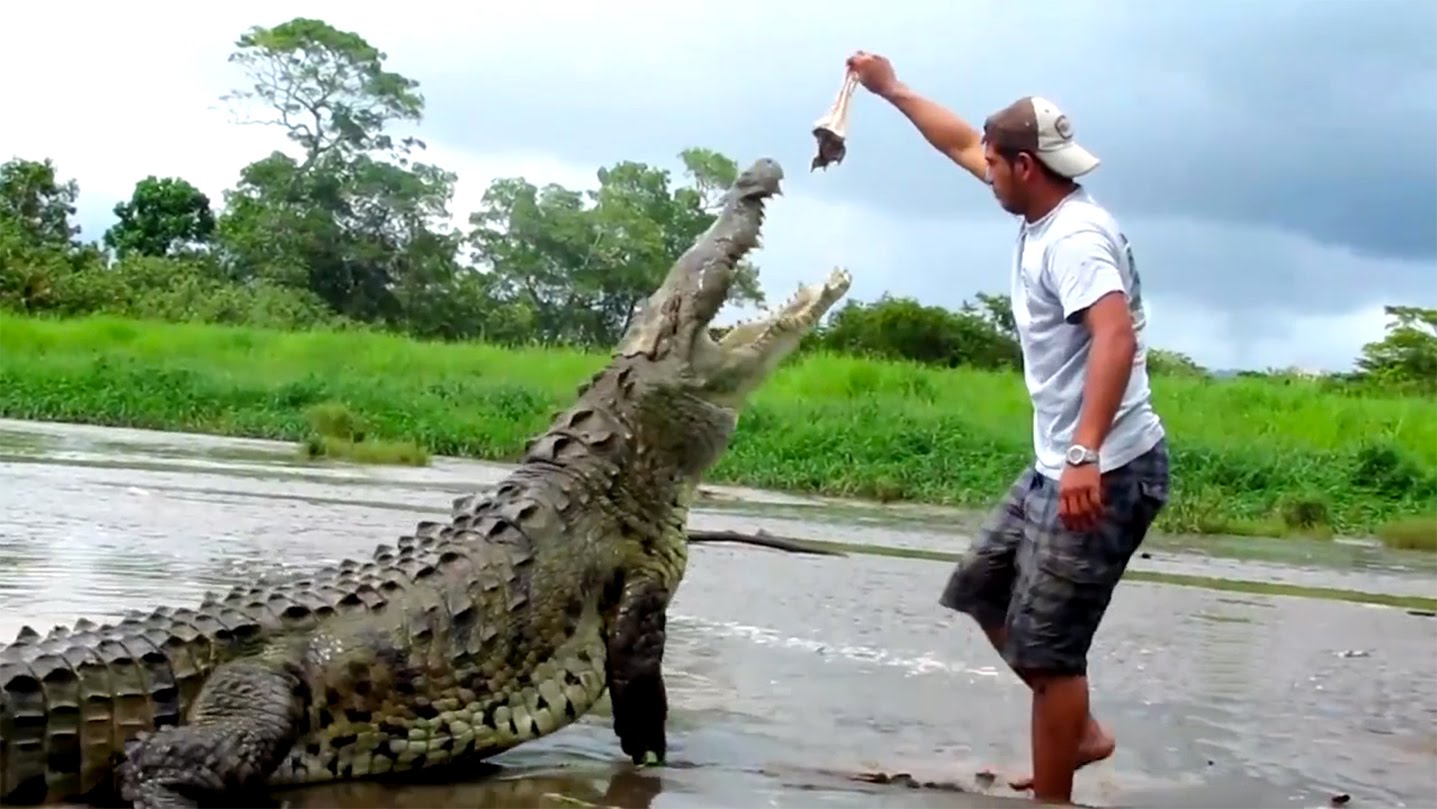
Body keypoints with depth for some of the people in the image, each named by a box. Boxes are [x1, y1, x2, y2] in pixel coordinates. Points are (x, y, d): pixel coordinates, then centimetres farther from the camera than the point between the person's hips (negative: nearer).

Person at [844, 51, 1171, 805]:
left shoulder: (1075, 236, -20)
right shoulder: (1044, 213, 10)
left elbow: (1115, 337, -36)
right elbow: (962, 144, 25)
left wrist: (1086, 453, -45)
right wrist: (890, 88, 29)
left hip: (1108, 472, -11)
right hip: (1060, 467, 11)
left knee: (1047, 645, -6)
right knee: (981, 590, 20)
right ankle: (1079, 730, 28)